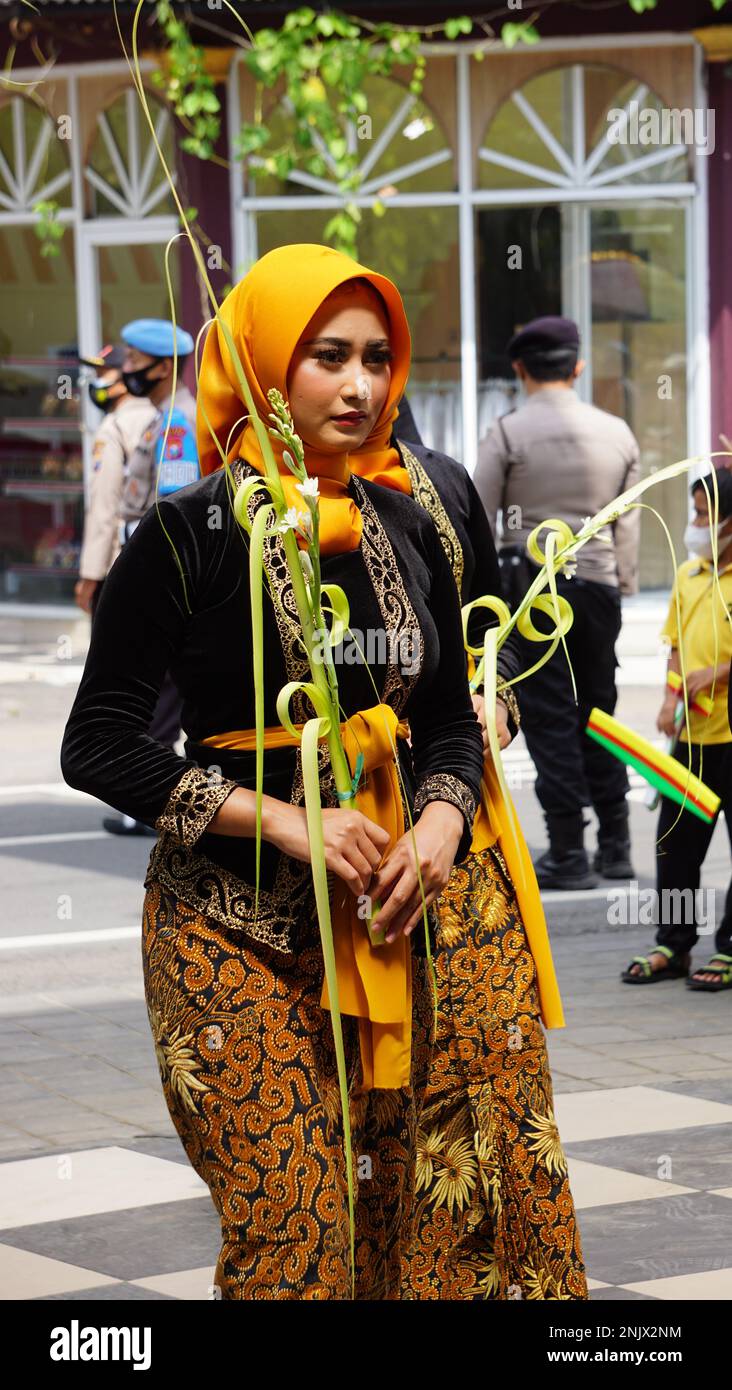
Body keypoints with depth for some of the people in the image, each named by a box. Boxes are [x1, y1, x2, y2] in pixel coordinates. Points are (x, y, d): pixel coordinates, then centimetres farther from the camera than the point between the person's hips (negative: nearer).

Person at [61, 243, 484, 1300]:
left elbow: (451, 719, 18)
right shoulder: (191, 536, -7)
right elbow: (98, 744, -8)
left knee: (386, 1223, 7)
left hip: (385, 920, 5)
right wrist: (283, 821, -15)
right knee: (293, 1234, -12)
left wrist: (439, 827, -3)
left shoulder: (405, 532, 9)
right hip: (233, 925, -5)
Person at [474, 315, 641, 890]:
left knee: (549, 717, -1)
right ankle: (616, 843, 14)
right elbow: (629, 527, 10)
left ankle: (569, 852, -2)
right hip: (598, 584, 4)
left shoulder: (508, 433, -5)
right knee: (596, 712, 14)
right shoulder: (618, 434, 7)